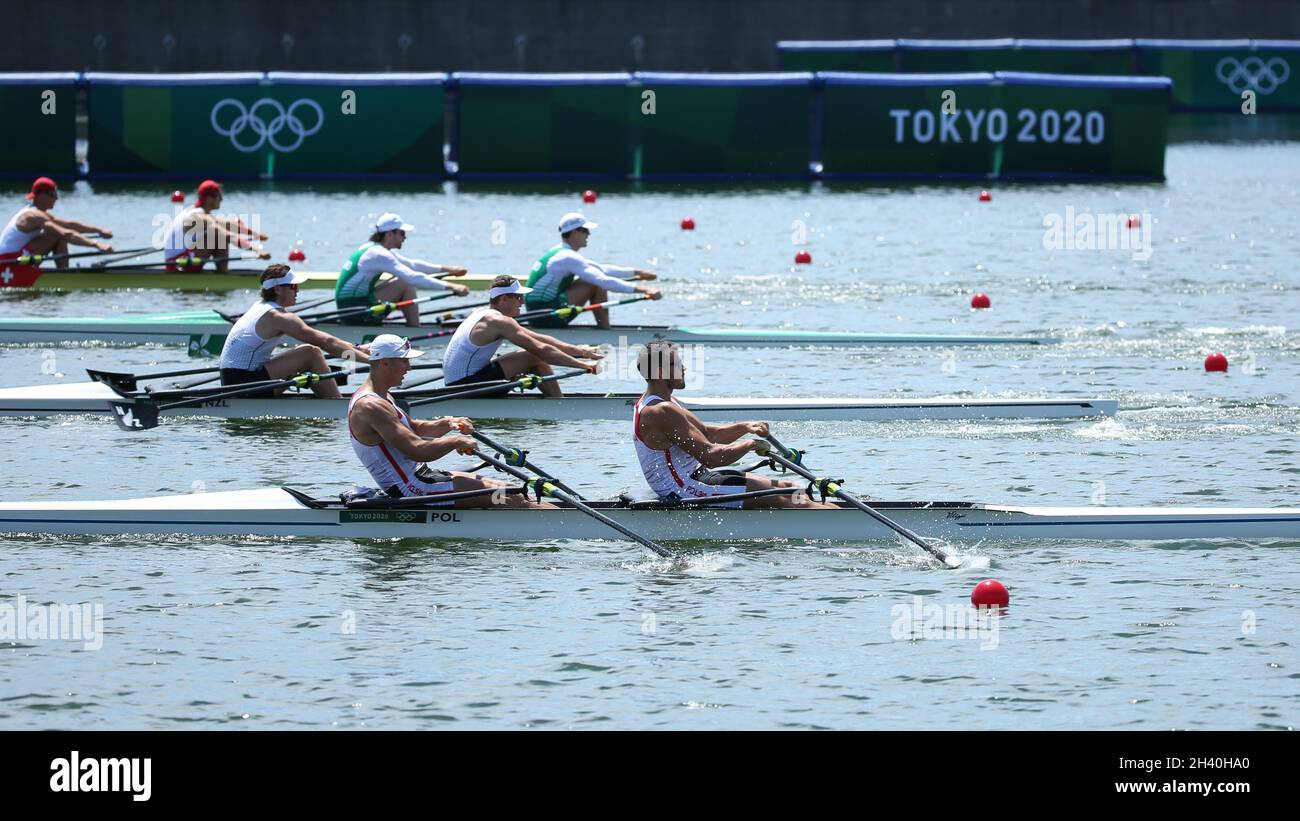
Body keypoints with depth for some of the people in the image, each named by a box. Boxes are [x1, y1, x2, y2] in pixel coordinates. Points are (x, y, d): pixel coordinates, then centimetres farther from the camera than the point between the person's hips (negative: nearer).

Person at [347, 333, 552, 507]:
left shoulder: (381, 398, 14)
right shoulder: (371, 407, -21)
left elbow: (414, 429, 25)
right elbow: (418, 450, -27)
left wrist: (446, 424, 6)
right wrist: (456, 441, -12)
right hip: (411, 490, -11)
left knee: (504, 489, 8)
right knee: (507, 497, -12)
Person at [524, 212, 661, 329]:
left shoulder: (561, 253, 17)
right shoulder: (568, 258, -17)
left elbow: (602, 269, 25)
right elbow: (604, 281, -26)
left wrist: (636, 272, 22)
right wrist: (642, 289, -29)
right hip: (547, 317, -10)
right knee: (596, 285, -14)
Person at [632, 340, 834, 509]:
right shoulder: (662, 413, -23)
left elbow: (707, 433, 20)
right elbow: (711, 456, -26)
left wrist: (745, 427, 4)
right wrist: (751, 444, -12)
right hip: (685, 492, -11)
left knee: (785, 489, 8)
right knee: (776, 500, -11)